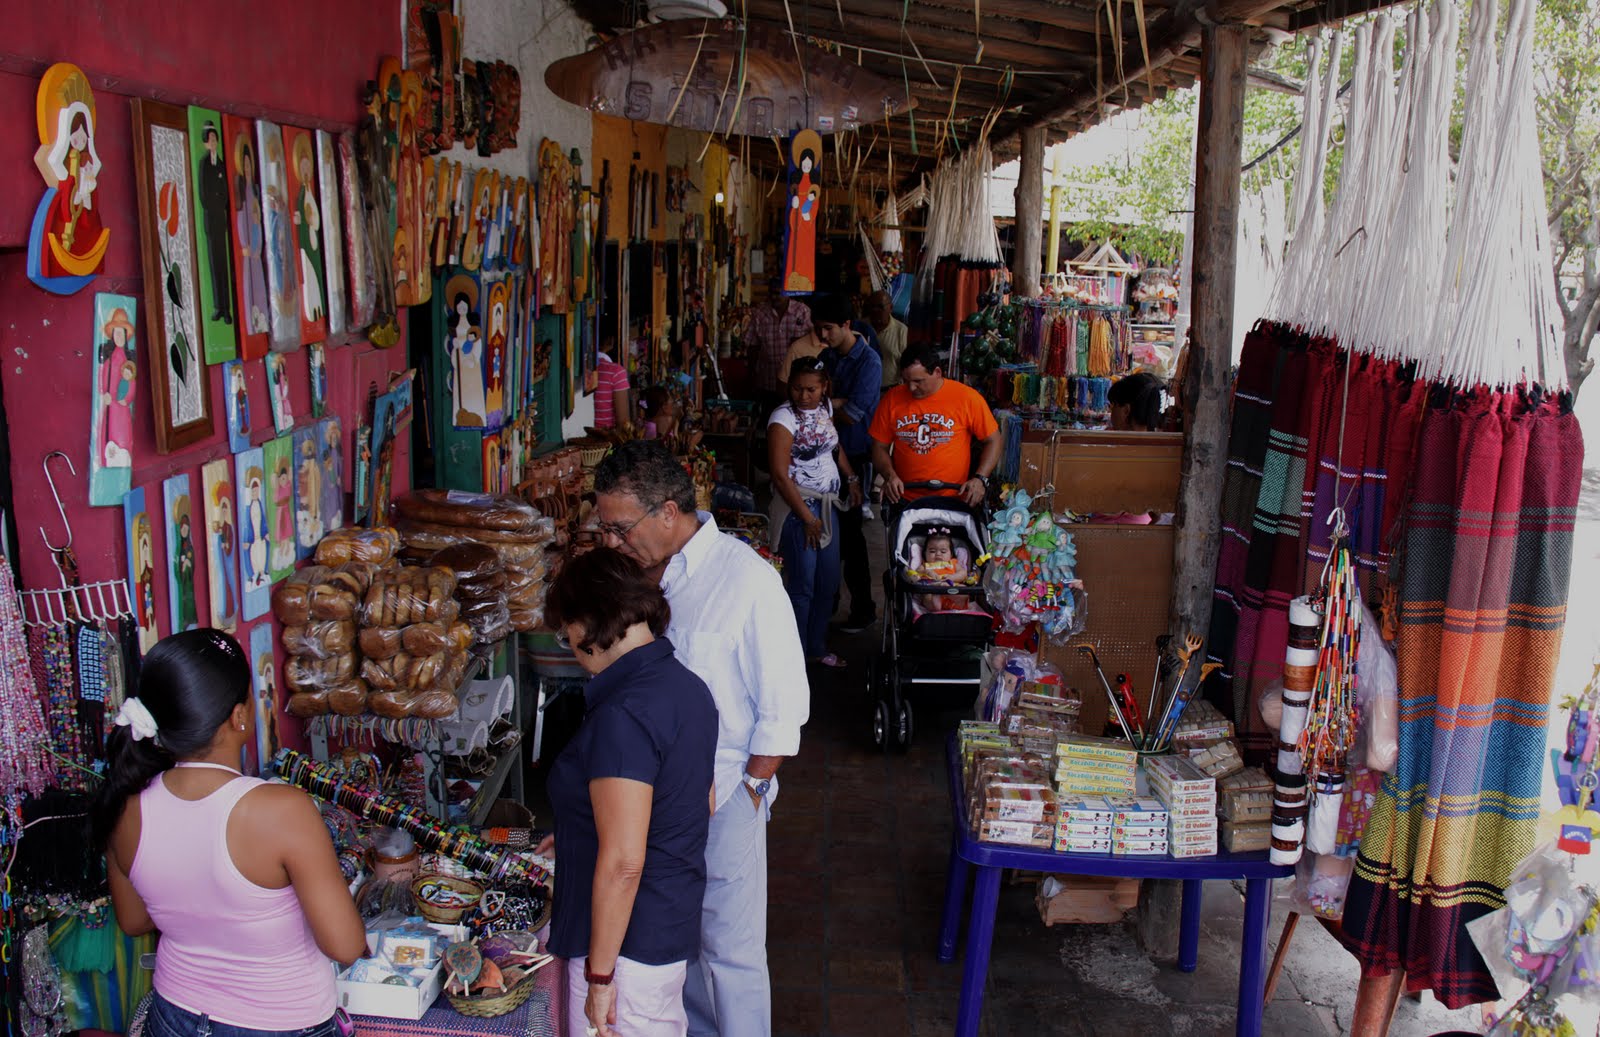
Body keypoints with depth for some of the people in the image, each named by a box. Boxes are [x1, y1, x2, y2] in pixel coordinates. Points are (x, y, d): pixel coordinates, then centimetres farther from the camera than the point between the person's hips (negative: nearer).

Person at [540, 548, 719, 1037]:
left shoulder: (622, 716, -24)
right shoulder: (688, 686, 4)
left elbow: (622, 864, -25)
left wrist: (599, 975, -16)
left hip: (631, 938, -9)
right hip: (677, 920, 9)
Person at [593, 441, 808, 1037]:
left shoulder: (747, 581, -18)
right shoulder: (646, 573, 1)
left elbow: (784, 706, -13)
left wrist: (749, 789, -9)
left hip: (724, 797, -6)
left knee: (729, 950, 7)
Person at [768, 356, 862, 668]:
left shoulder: (825, 407, 7)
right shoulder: (784, 418, -15)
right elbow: (780, 475, -18)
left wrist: (852, 479, 13)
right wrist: (807, 518, -17)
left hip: (828, 503, 8)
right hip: (797, 505, -8)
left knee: (829, 580, 13)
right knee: (802, 584, -4)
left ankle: (817, 646, 29)